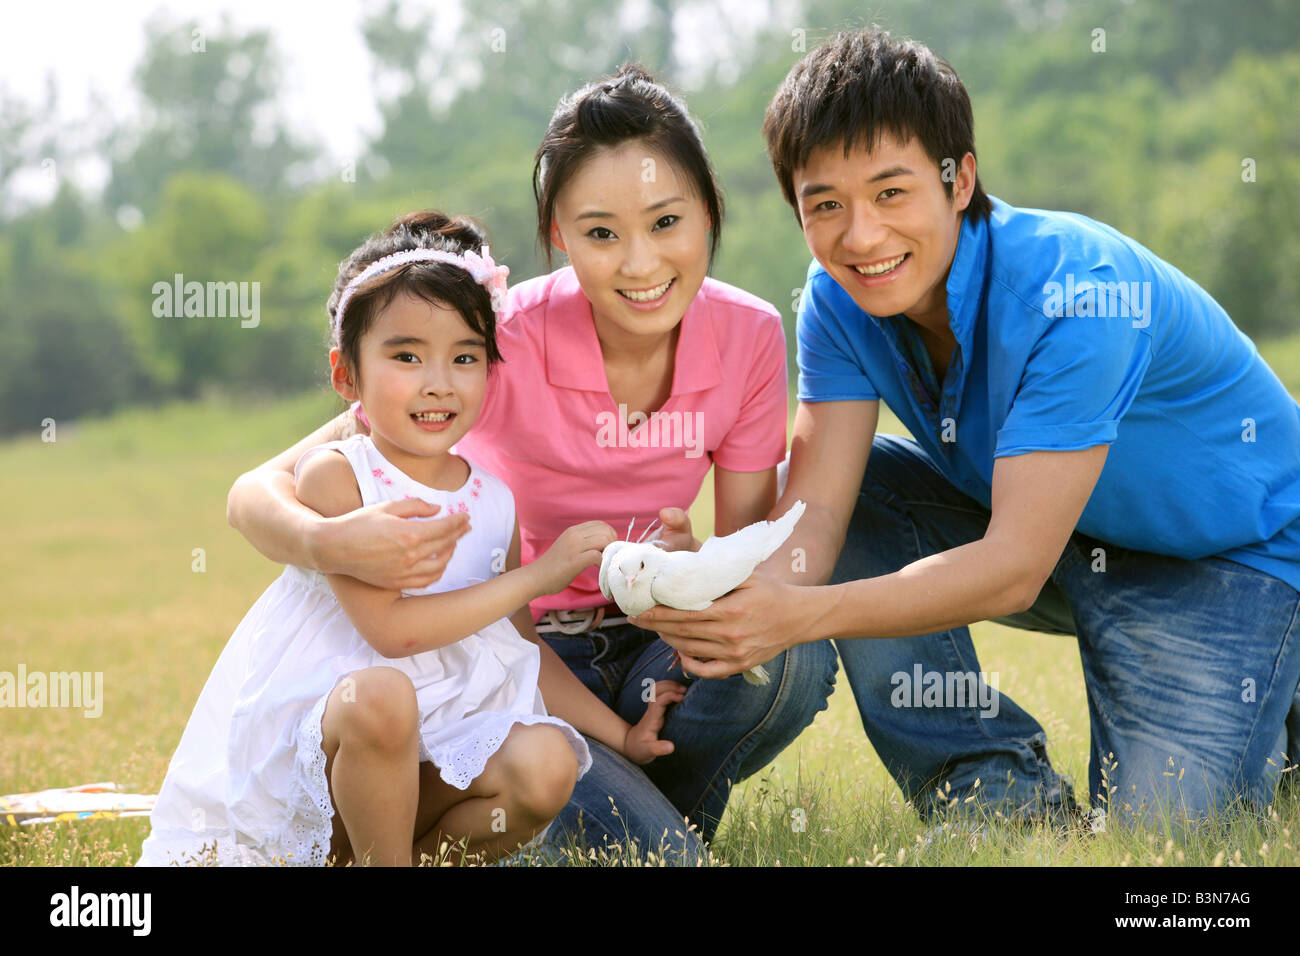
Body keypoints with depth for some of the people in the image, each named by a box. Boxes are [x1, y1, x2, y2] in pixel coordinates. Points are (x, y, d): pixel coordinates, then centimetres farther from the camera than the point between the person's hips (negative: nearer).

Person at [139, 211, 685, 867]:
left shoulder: (492, 500, 7)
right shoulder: (332, 475, -10)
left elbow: (523, 648, 16)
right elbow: (391, 628, -19)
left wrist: (621, 734, 10)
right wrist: (536, 575, -15)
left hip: (435, 752, 5)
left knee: (546, 765, -23)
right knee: (380, 693, -37)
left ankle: (418, 852, 1)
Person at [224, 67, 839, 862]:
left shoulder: (747, 336, -10)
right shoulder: (501, 345, -21)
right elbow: (258, 494, -23)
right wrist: (332, 544, -48)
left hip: (649, 643, 4)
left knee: (794, 658, -29)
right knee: (659, 856, -29)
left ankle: (664, 800, 0)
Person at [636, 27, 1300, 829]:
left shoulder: (1076, 296, -33)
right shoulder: (840, 298, -13)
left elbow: (1016, 567, -37)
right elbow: (814, 510, -22)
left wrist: (800, 615, -49)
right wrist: (745, 594, -46)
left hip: (1229, 556, -6)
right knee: (853, 487, -16)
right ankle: (1007, 800, -5)